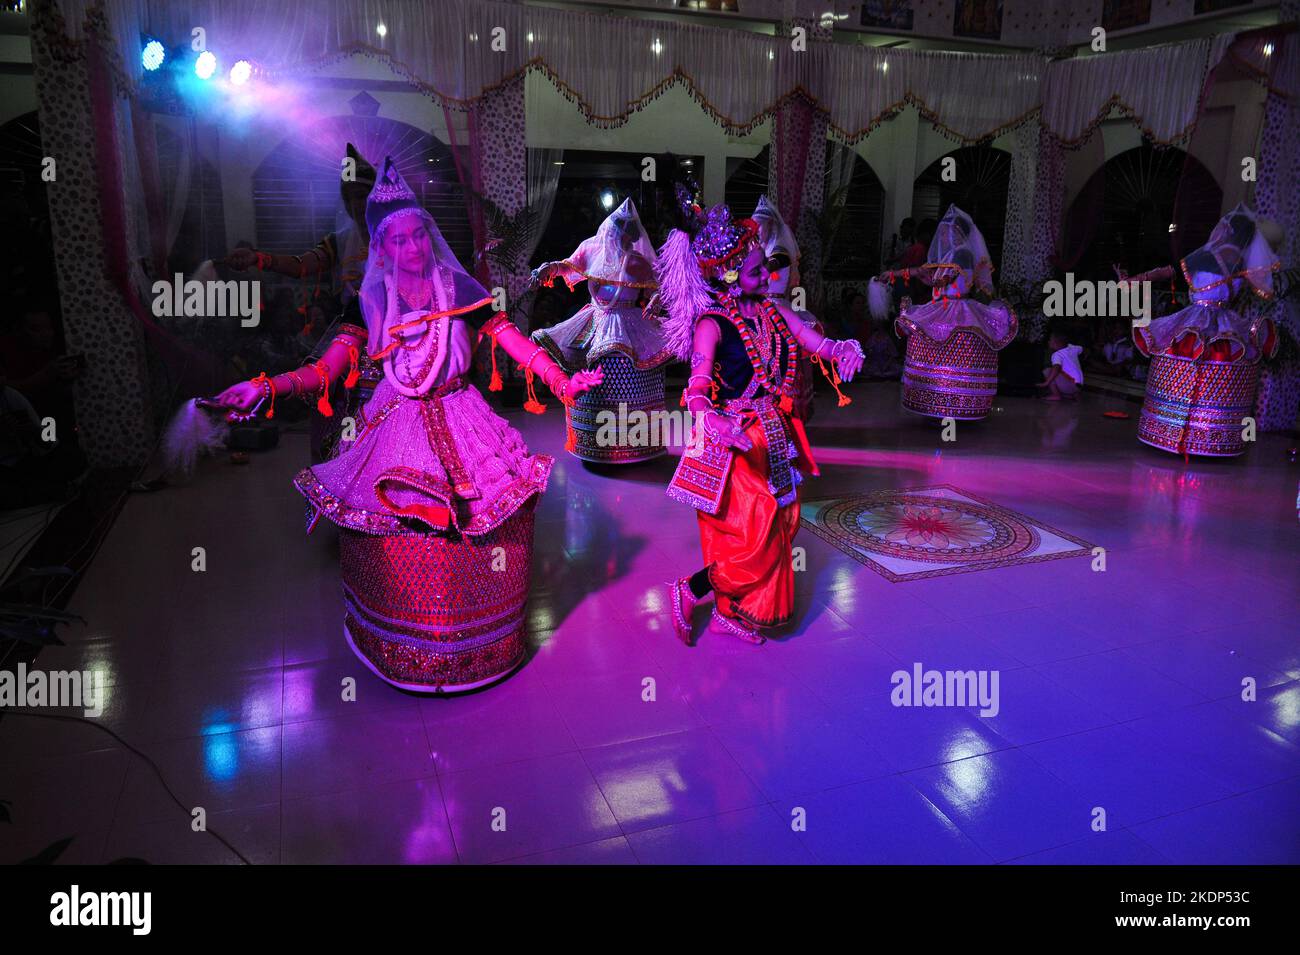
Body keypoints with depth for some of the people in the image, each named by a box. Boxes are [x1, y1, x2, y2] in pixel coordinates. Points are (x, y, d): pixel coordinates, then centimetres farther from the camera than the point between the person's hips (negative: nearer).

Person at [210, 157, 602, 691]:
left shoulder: (459, 288, 1)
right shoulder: (371, 300, 3)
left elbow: (514, 341, -5)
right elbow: (324, 371, -3)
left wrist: (562, 382, -20)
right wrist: (267, 388, -19)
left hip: (459, 423, 0)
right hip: (395, 428, 1)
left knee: (473, 534, -7)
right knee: (394, 546, -5)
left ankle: (480, 641, 16)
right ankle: (402, 647, 20)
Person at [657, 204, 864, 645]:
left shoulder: (772, 311, 3)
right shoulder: (712, 323, -18)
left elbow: (820, 345, 3)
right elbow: (697, 393, -26)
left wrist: (846, 349, -19)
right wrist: (719, 426, -45)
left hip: (774, 436, 7)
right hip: (734, 441, -7)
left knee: (773, 528, 15)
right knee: (751, 539, -4)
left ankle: (729, 613, 31)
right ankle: (687, 592, 18)